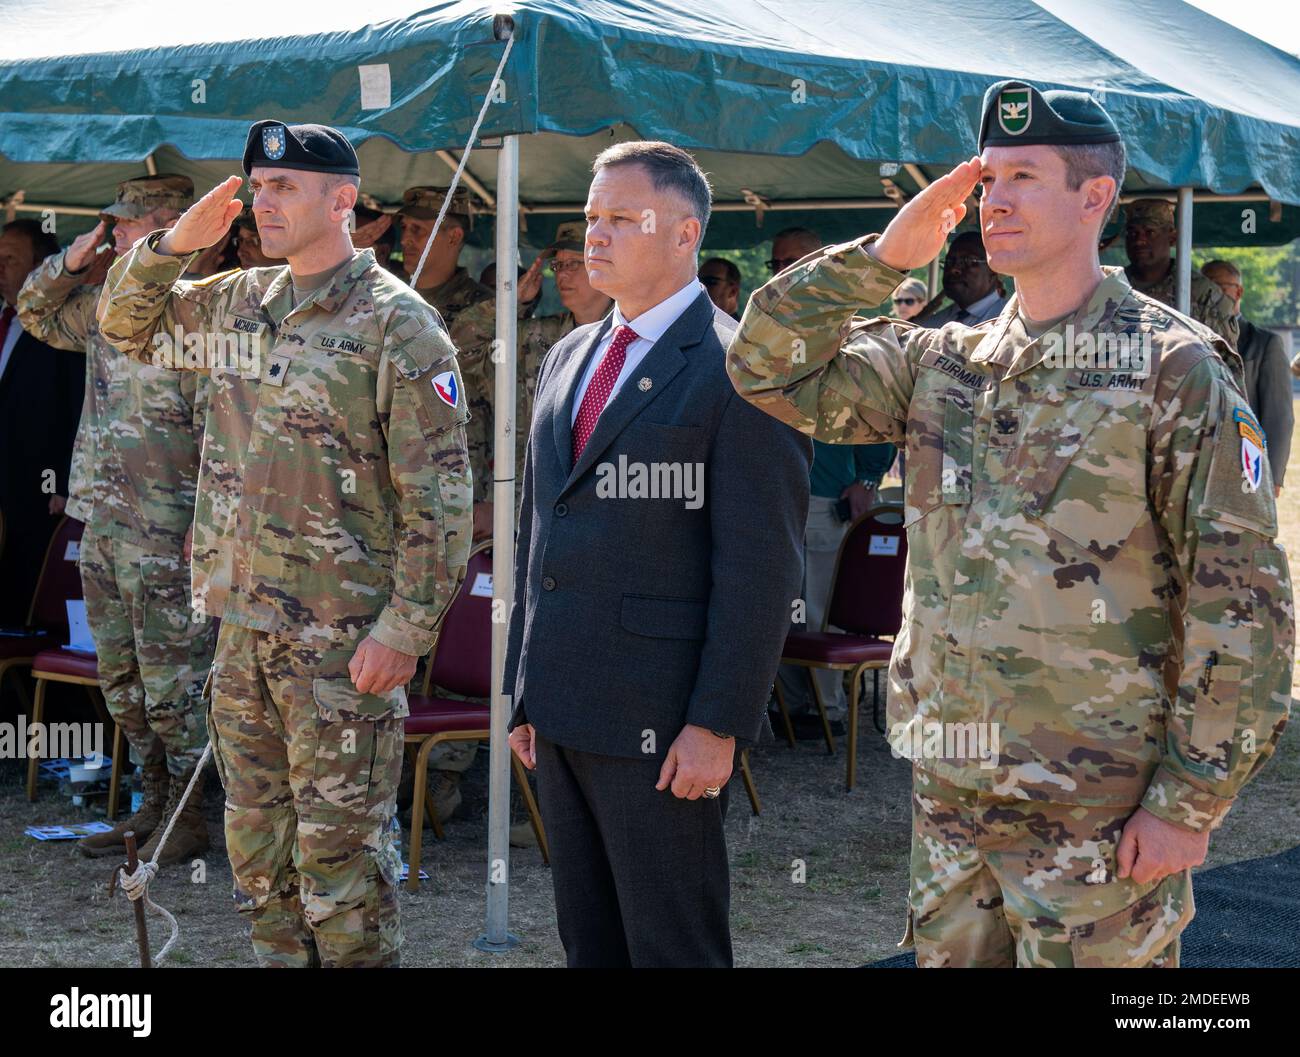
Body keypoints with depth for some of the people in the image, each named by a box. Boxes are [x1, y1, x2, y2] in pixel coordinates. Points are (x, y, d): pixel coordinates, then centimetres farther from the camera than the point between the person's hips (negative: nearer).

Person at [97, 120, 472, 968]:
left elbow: (440, 495, -14)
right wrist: (172, 244, 5)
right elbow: (127, 325, 24)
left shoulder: (398, 324, -11)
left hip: (343, 635, -7)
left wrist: (406, 628, -18)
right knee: (257, 837, 15)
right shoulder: (240, 302, 10)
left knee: (339, 844, -1)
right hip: (243, 621, 7)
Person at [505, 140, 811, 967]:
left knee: (674, 947, 0)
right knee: (590, 942, 15)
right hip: (563, 713, 8)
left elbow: (762, 565, -14)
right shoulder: (569, 358, 15)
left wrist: (717, 723, -18)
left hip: (662, 722, -7)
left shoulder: (740, 370, -10)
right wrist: (524, 687, 16)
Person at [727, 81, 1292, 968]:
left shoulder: (1175, 371, -8)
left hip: (1098, 808, -6)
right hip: (951, 792, 6)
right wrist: (883, 256, -2)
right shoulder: (942, 364, 9)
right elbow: (771, 367, 7)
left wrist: (1191, 804, -14)